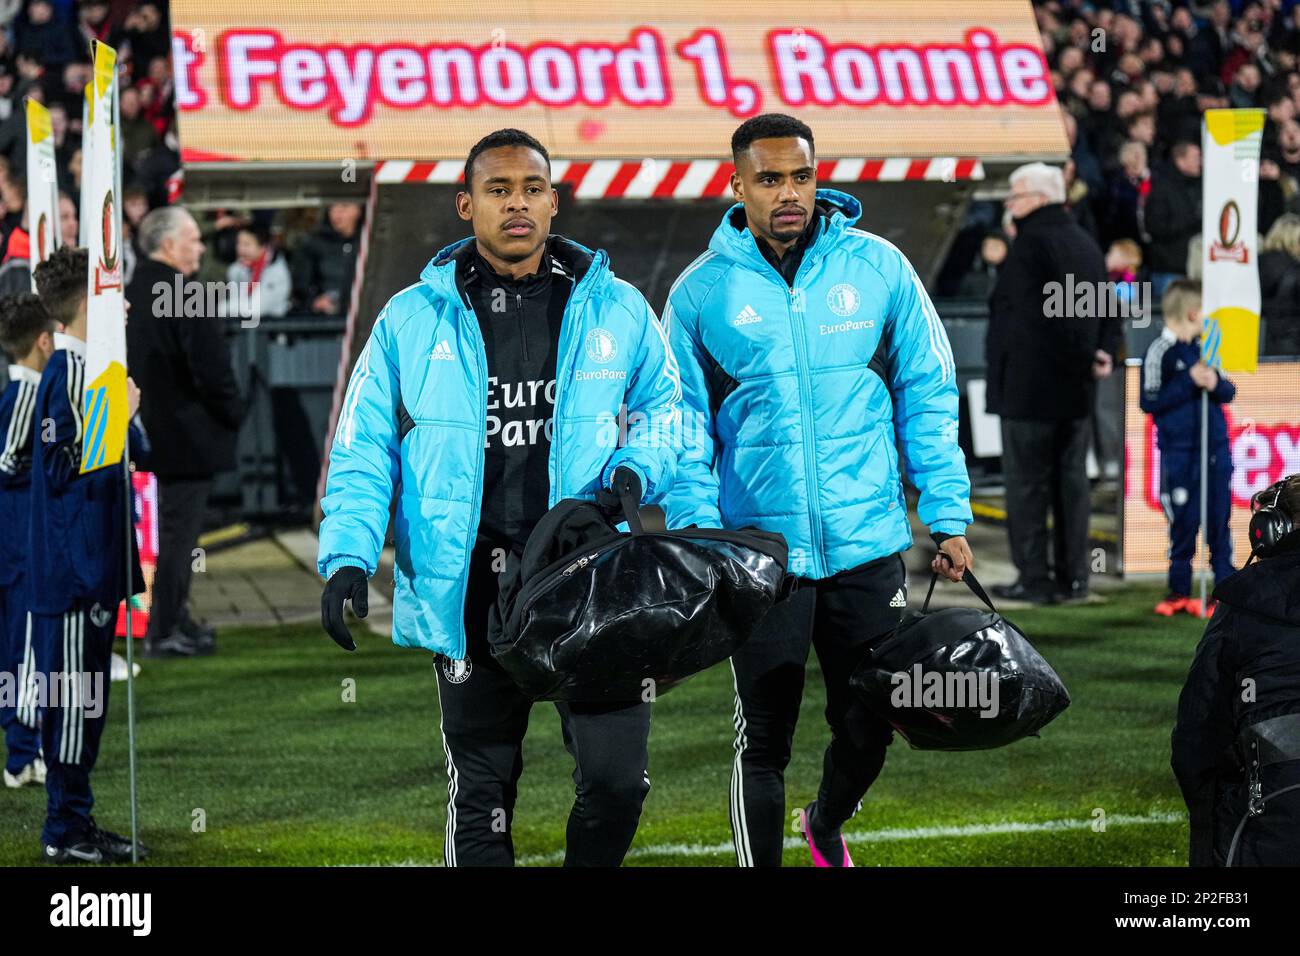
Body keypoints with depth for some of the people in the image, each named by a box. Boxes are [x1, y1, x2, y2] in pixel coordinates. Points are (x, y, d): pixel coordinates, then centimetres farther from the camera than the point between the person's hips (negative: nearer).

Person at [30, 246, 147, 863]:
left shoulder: (86, 368, 14)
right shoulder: (69, 373, -15)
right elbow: (64, 468, -19)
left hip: (93, 560, 10)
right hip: (74, 562, -10)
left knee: (85, 693, 13)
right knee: (75, 690, -4)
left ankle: (74, 822, 19)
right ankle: (66, 830, 1)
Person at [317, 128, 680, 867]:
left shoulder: (616, 309, 6)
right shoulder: (413, 321, 4)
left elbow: (667, 408, 18)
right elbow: (364, 450, 6)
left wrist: (636, 470, -4)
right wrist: (349, 558, -8)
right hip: (469, 598, 0)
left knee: (617, 777, -7)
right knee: (481, 794, 8)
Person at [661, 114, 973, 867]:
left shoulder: (878, 268, 1)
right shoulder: (702, 293, -1)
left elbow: (928, 397, 5)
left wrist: (949, 518, 0)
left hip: (869, 547, 2)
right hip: (759, 554, -1)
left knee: (869, 728, 11)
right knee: (764, 742, 3)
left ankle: (827, 826, 41)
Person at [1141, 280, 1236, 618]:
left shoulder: (1203, 348, 10)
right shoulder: (1160, 352, -9)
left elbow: (1229, 390, 14)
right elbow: (1150, 402, -12)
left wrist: (1215, 384, -9)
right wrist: (1189, 382, -16)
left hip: (1215, 447, 5)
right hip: (1179, 452, -5)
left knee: (1219, 519, 7)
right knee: (1184, 522, 2)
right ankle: (1179, 591, 14)